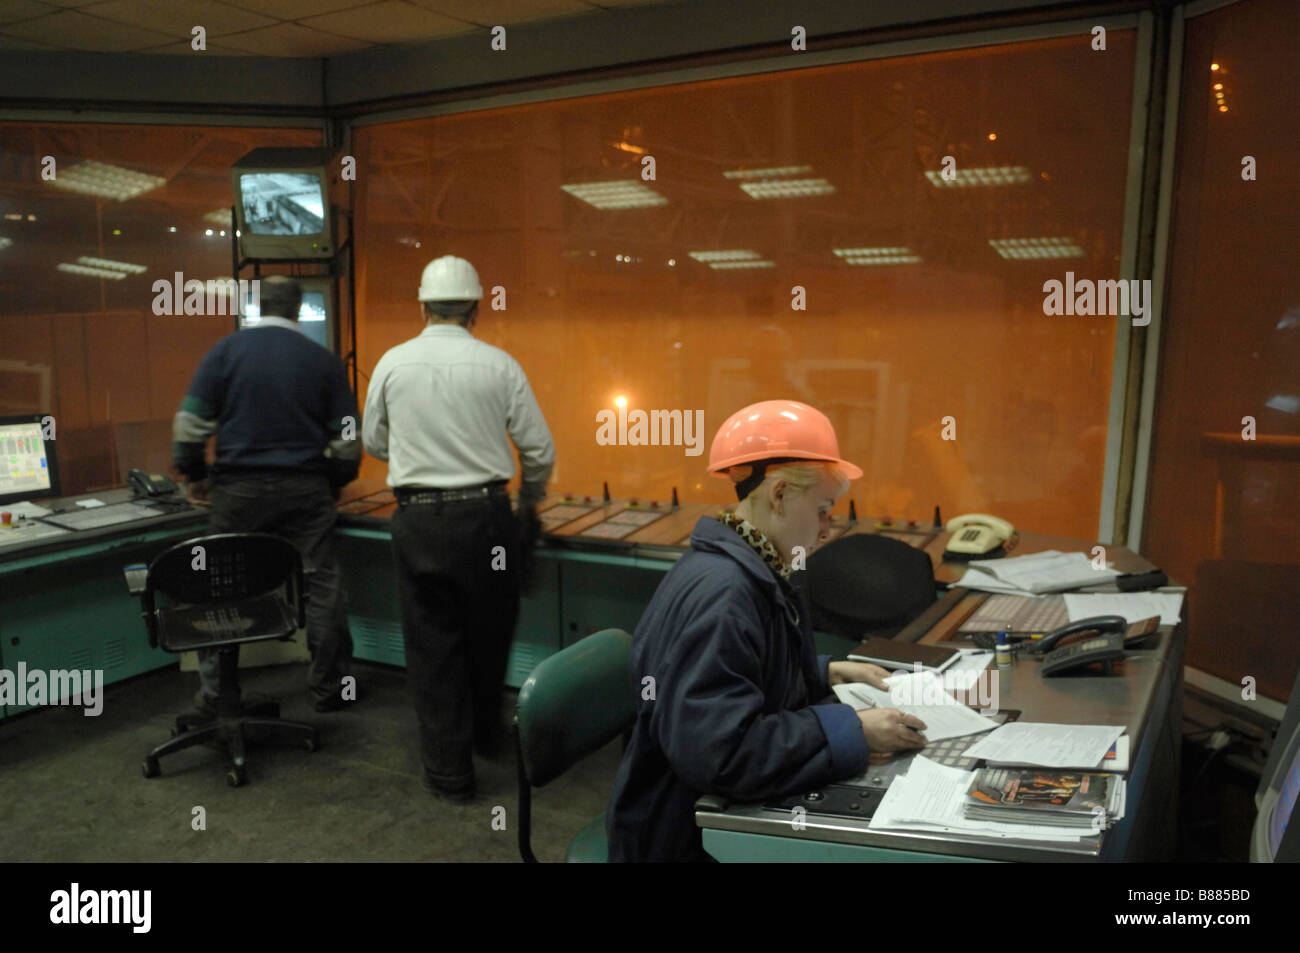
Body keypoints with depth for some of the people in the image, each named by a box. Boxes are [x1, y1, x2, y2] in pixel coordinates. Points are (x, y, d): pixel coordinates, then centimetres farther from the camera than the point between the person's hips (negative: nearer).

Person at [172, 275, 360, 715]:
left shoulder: (226, 350, 1)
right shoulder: (325, 362, 2)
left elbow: (190, 423, -3)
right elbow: (347, 441, 3)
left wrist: (195, 476, 12)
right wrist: (333, 483, 19)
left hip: (239, 489, 0)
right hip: (305, 489, 0)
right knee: (321, 587, 7)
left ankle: (217, 692, 20)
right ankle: (329, 688, 13)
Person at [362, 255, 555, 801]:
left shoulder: (393, 363, -1)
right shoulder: (498, 365, -4)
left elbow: (374, 442, 12)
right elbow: (539, 449, -2)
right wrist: (530, 503, 18)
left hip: (417, 518, 0)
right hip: (484, 514, 0)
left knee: (432, 644, 10)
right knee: (488, 633, 20)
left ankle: (449, 773, 18)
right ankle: (486, 733, 40)